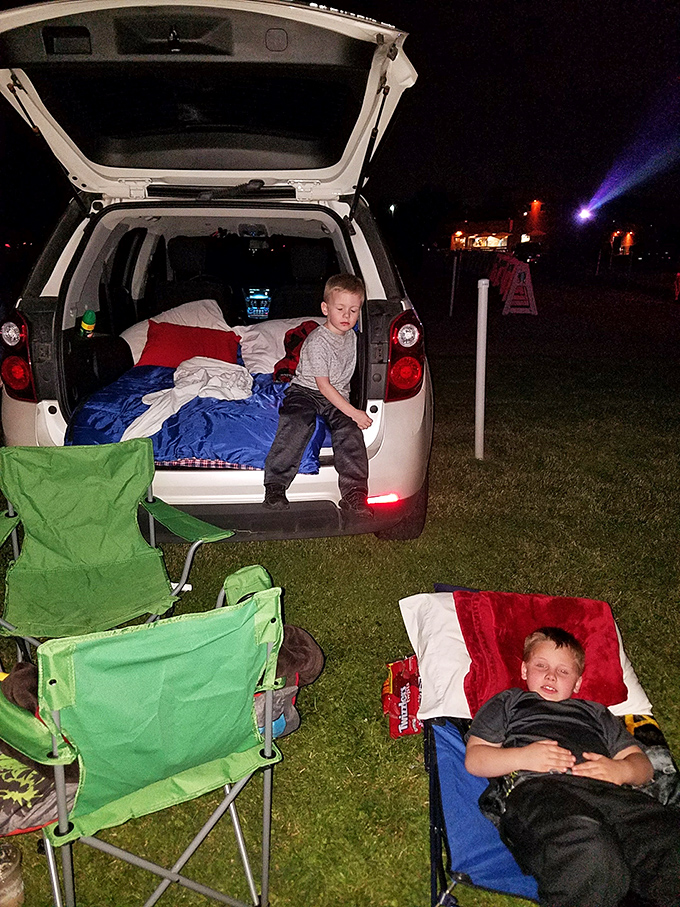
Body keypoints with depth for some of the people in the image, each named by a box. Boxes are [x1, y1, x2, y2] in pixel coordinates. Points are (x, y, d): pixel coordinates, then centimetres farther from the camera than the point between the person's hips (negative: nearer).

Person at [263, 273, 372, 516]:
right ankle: (275, 485, -31)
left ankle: (353, 494, -28)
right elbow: (323, 386, -17)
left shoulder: (351, 337, 10)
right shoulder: (317, 342, -14)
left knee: (348, 429, -24)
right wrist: (353, 412, -20)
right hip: (305, 391, -5)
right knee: (298, 422, -35)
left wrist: (347, 404, 20)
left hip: (337, 398, 5)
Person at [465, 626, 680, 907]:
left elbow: (643, 765, 31)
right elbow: (474, 759, 18)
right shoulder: (508, 702, 32)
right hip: (535, 789, -4)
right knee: (590, 861, -40)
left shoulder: (596, 713, 41)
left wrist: (621, 770, 5)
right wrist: (521, 757, -1)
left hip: (605, 789, 4)